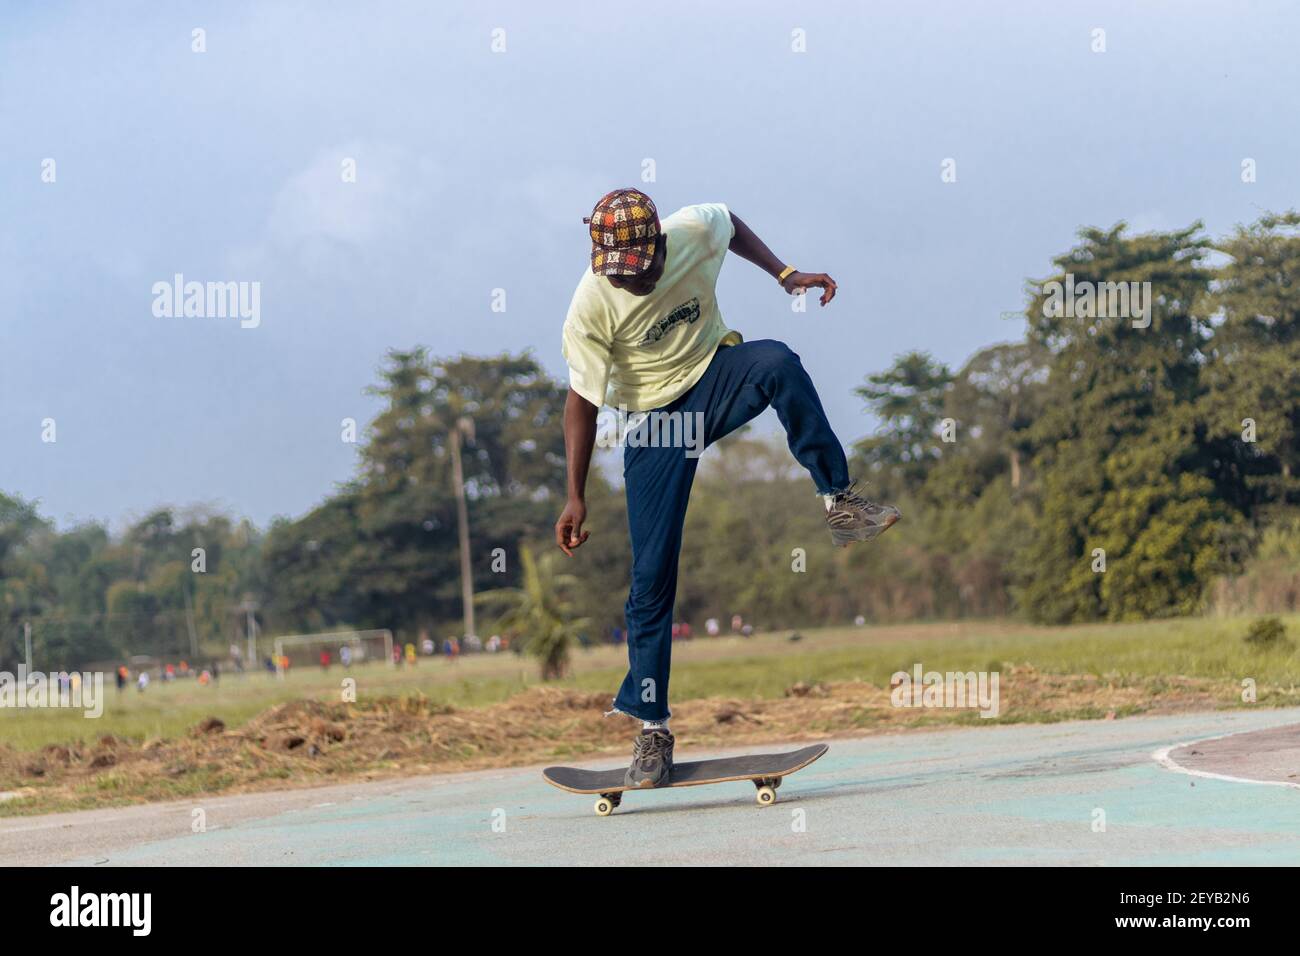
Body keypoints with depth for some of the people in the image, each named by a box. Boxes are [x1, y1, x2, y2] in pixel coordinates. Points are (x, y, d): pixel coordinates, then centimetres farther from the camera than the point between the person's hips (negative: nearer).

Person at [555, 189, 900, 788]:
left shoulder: (697, 232, -17)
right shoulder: (590, 306, -20)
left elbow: (731, 224, 9)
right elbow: (583, 399, -10)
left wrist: (785, 276, -1)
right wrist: (576, 497, -11)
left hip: (716, 375, 1)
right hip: (655, 419, -1)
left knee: (777, 362, -36)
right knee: (652, 575, -6)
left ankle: (839, 502, -25)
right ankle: (651, 726, 5)